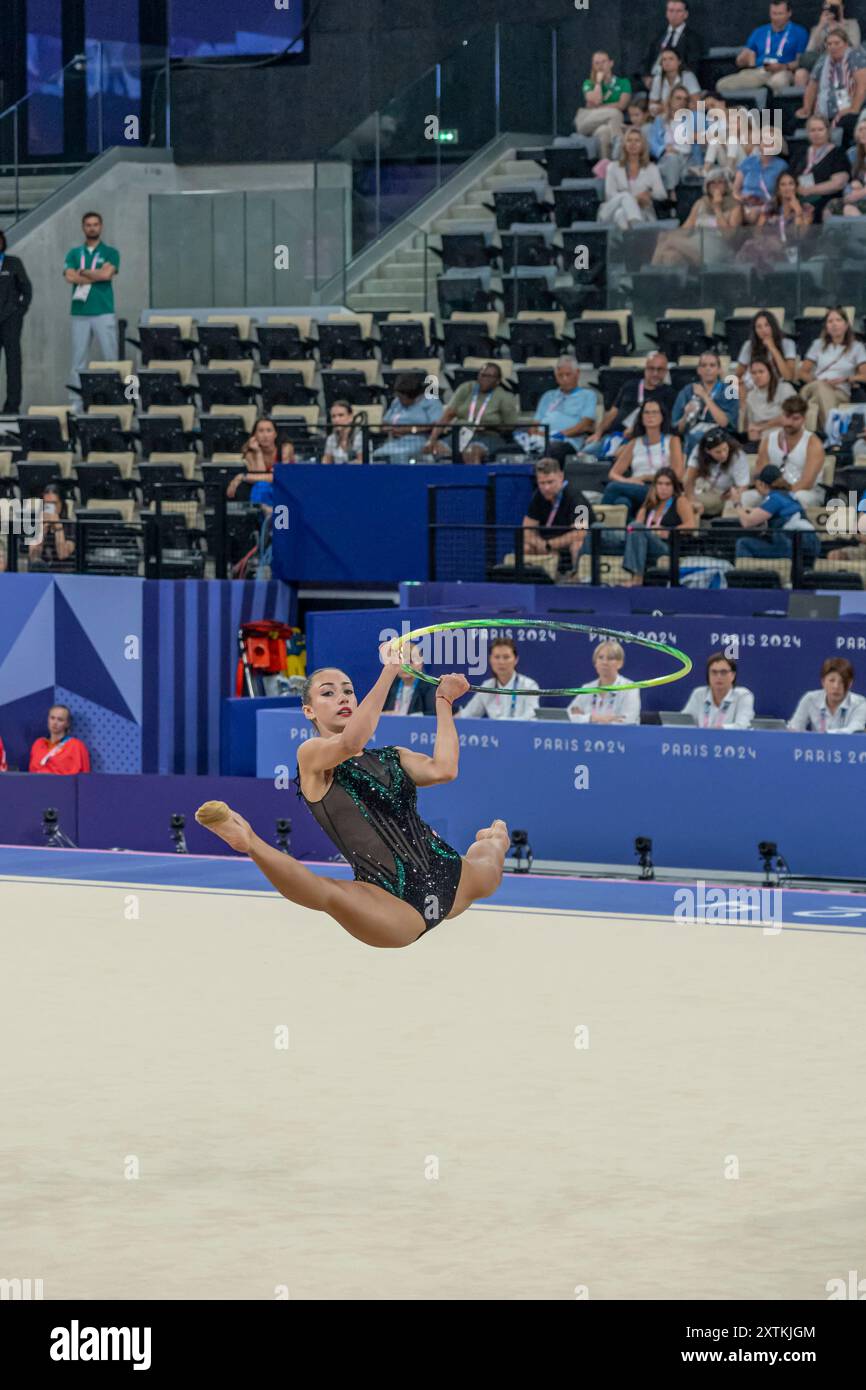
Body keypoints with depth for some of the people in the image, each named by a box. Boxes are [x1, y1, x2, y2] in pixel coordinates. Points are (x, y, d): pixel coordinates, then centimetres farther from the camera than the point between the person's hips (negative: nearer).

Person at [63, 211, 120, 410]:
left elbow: (107, 273, -9)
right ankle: (75, 401, 1)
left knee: (110, 357, -4)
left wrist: (83, 272, -1)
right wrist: (97, 276, -5)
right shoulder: (74, 254, 14)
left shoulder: (110, 253, 8)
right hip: (80, 312, 2)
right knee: (78, 359, 0)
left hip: (104, 312, -2)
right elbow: (70, 277, -3)